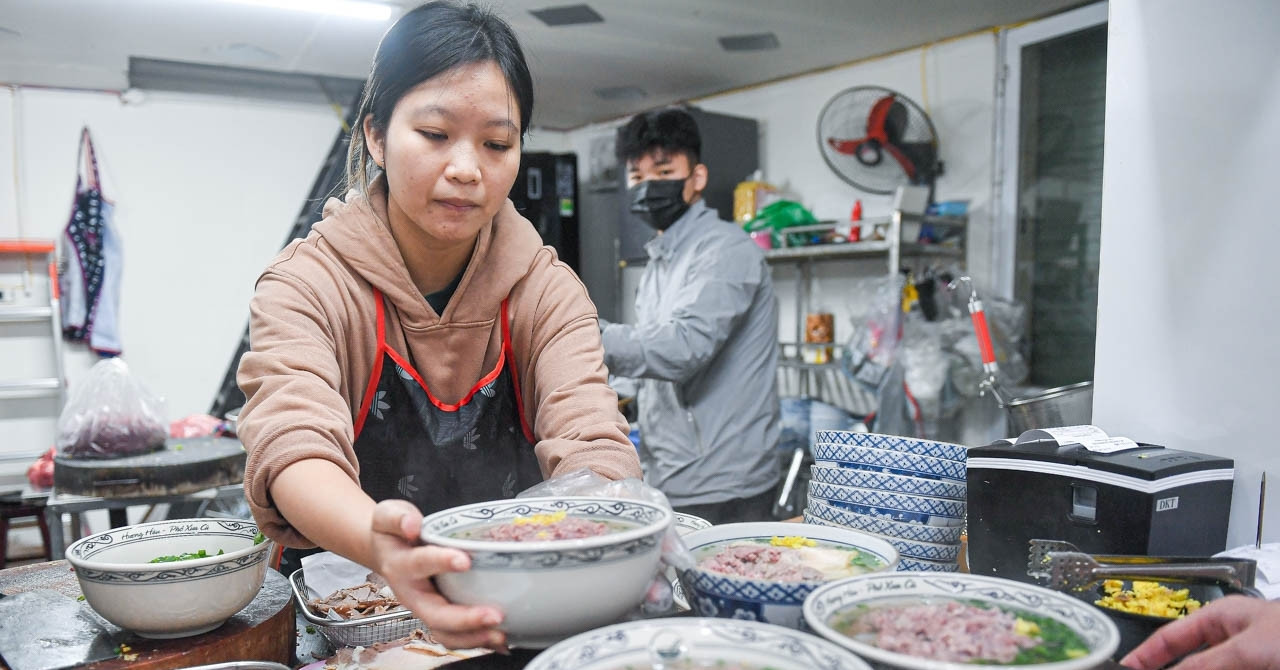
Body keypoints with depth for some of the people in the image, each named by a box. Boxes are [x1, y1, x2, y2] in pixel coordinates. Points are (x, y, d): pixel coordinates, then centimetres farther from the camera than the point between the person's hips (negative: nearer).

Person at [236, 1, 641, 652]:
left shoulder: (546, 290, 0)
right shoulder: (307, 283, -6)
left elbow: (590, 443, -14)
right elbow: (292, 444, -22)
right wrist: (379, 543, -43)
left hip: (518, 615, 1)